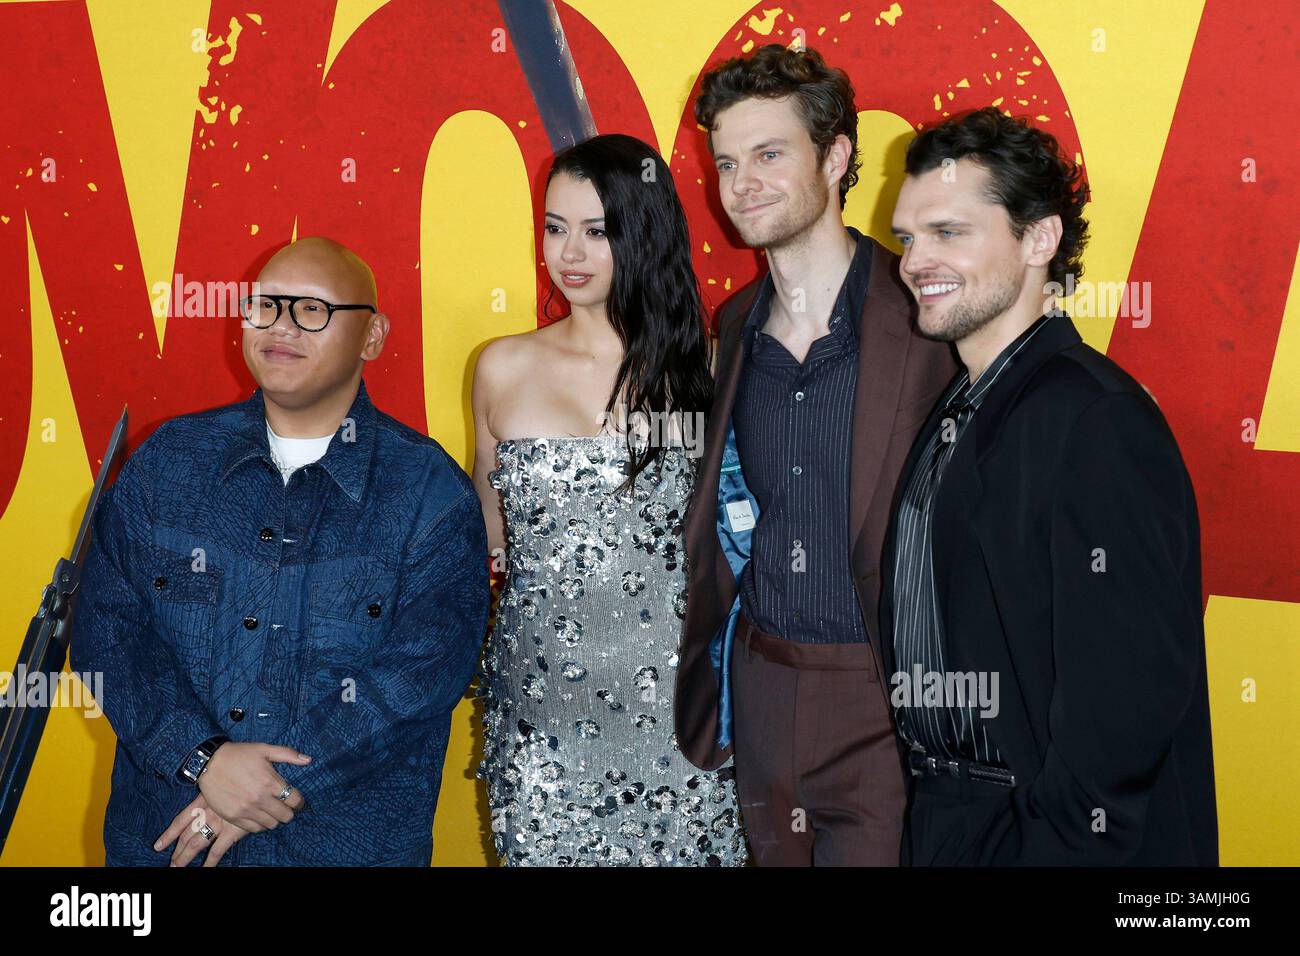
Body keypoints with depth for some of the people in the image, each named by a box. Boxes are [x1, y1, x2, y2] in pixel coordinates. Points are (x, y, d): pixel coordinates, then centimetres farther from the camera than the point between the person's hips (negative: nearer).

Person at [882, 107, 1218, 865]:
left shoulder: (1097, 419, -20)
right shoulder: (955, 411, 8)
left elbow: (1125, 693, -24)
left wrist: (1057, 844, -21)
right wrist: (934, 811, 8)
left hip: (1045, 830, -8)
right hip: (942, 814, 8)